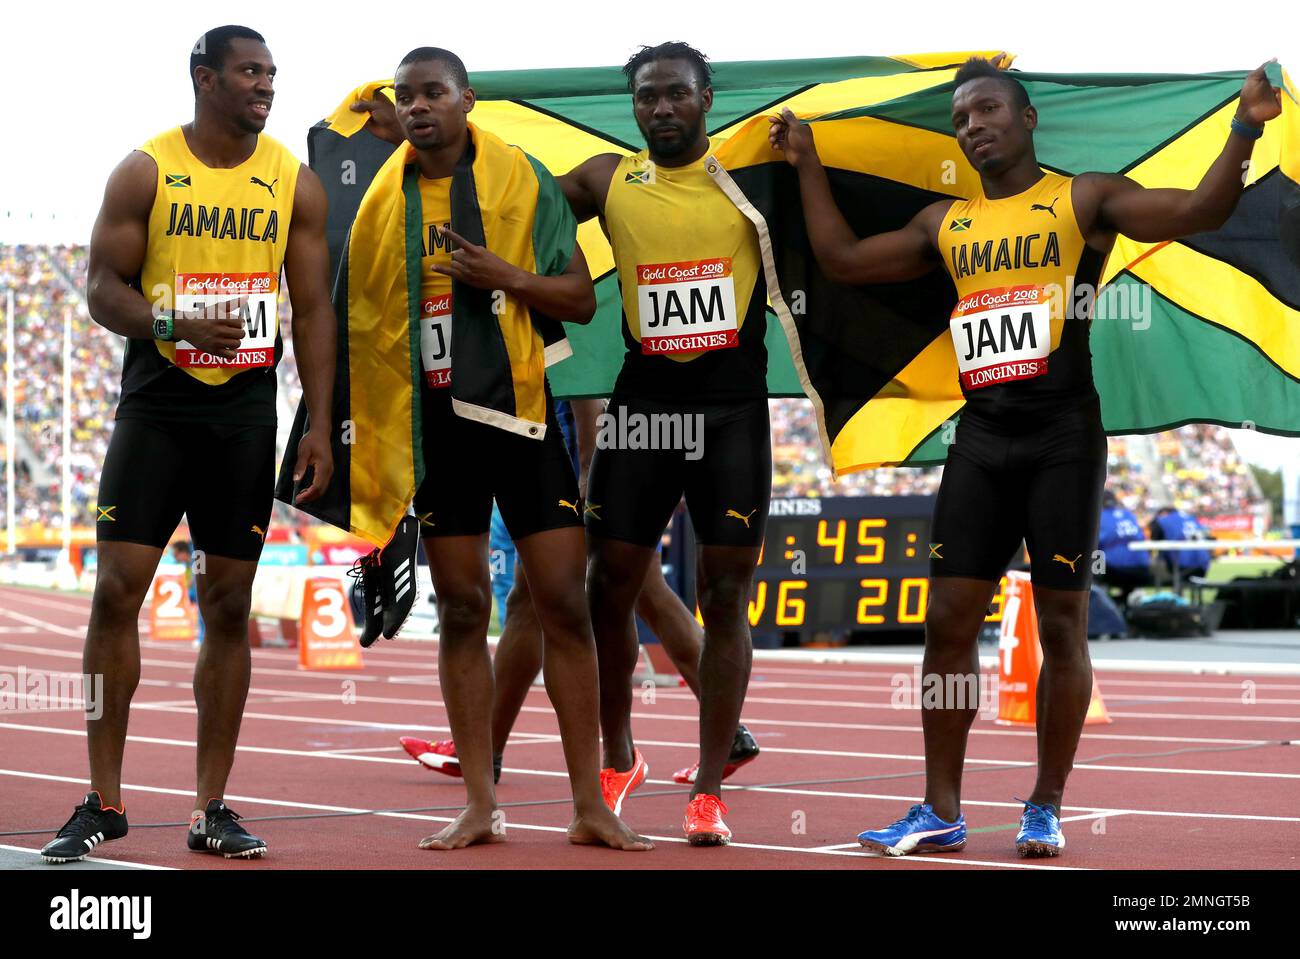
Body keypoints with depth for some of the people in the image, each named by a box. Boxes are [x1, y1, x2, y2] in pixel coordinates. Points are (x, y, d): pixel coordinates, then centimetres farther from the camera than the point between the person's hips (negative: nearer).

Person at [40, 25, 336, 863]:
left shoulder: (295, 183, 5)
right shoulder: (145, 172, -1)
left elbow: (314, 307, 6)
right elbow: (104, 288, -3)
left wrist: (320, 426, -1)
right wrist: (177, 326, -22)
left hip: (246, 414, 2)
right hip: (156, 407, -2)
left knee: (229, 606, 4)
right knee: (117, 591, -8)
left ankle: (212, 809, 11)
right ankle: (104, 802, 1)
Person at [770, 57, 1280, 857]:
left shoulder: (1084, 199, 1)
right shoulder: (945, 224, 16)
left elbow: (1201, 212, -9)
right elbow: (843, 260, 23)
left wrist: (1245, 130, -23)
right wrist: (809, 167, 22)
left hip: (1062, 435, -5)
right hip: (981, 437, 5)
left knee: (1062, 624, 1)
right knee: (949, 621, 2)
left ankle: (1047, 809, 11)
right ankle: (942, 812, 10)